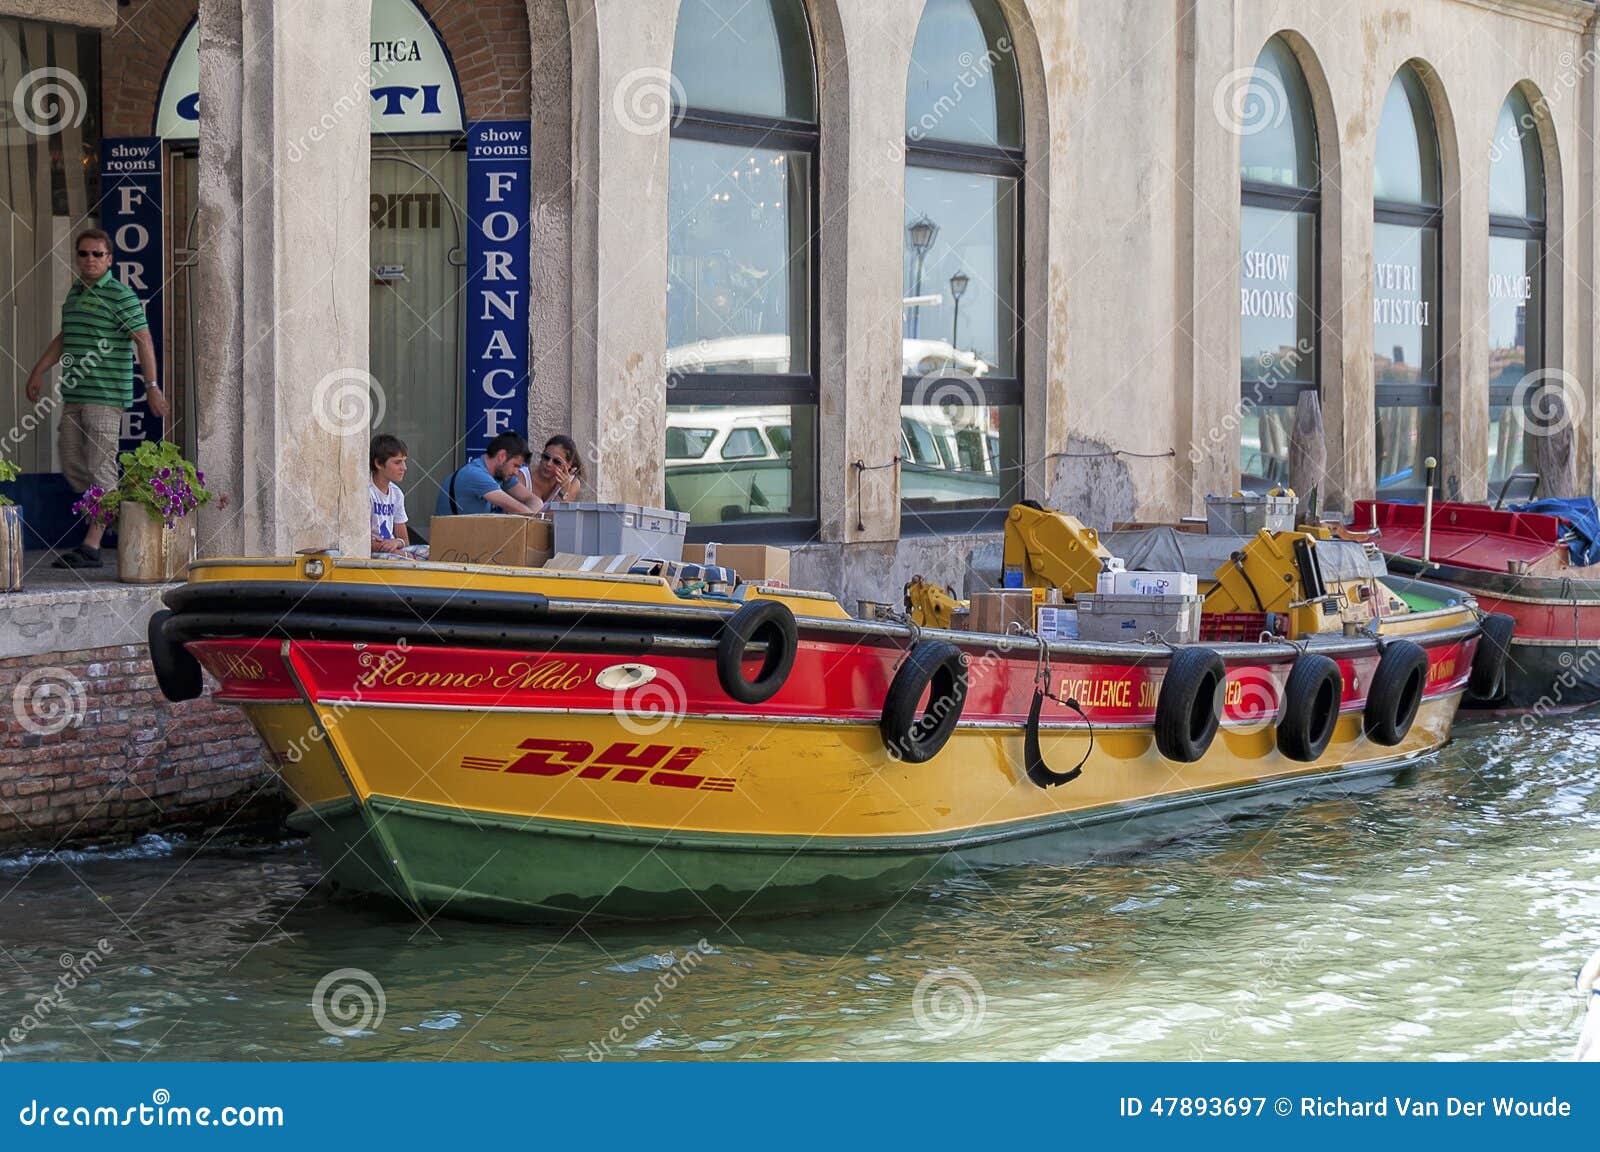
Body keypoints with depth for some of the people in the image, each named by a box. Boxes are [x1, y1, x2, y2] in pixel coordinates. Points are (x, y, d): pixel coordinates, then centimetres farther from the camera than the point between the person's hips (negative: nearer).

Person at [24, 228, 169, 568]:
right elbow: (63, 338, 28)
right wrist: (39, 371, 24)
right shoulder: (76, 292, 17)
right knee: (71, 462, 10)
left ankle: (91, 546, -10)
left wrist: (152, 386, -19)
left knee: (101, 468, -8)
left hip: (106, 396, -8)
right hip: (75, 395, 8)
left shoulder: (120, 295, -8)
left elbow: (143, 340, -12)